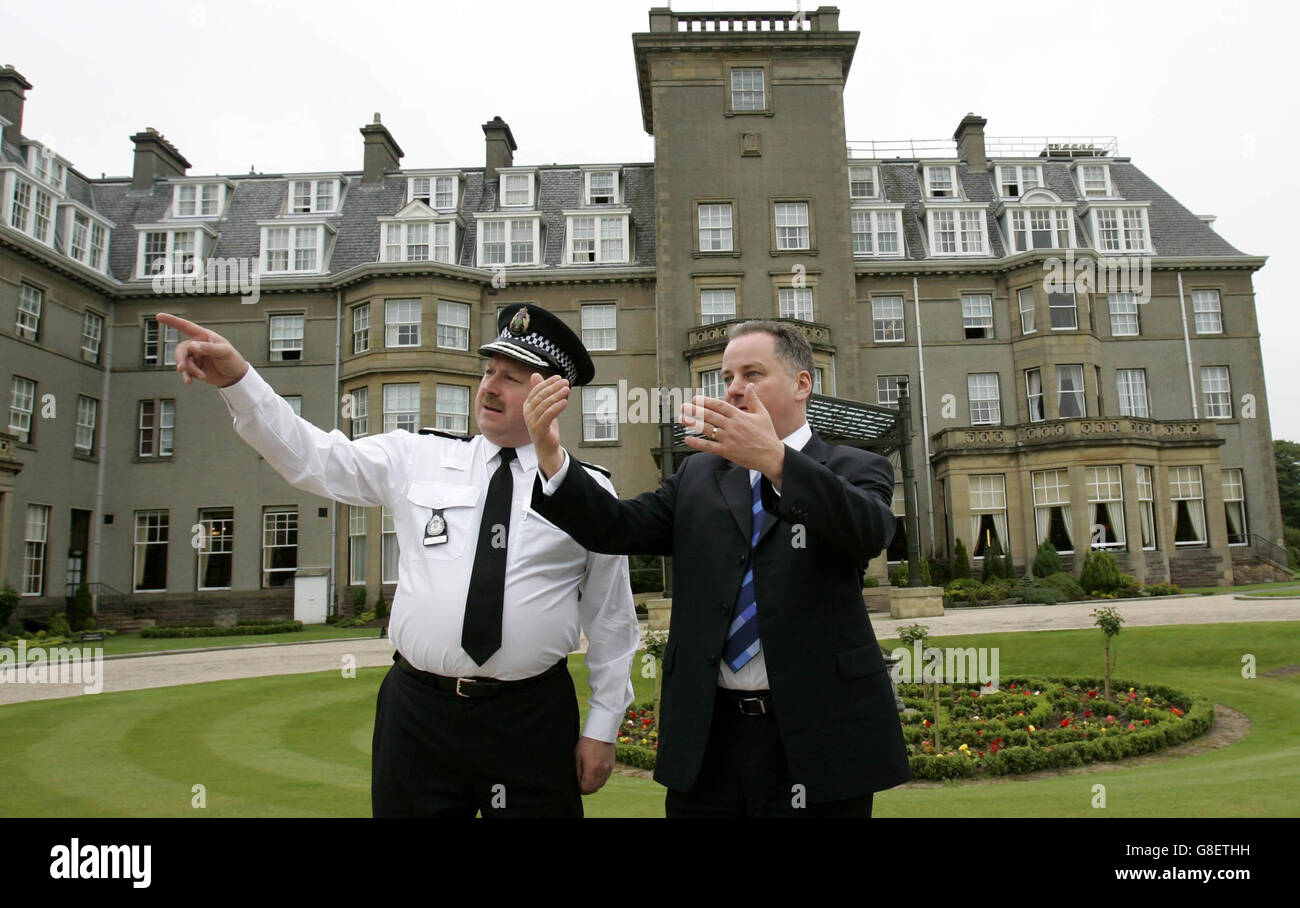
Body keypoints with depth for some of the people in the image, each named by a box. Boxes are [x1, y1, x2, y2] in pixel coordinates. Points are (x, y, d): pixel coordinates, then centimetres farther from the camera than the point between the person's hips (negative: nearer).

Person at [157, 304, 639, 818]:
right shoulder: (416, 459, 5)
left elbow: (611, 620, 2)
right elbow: (310, 457, -2)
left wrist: (602, 728, 2)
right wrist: (236, 379, -15)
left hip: (533, 723, -1)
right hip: (417, 714, 2)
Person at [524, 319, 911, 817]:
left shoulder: (855, 469, 2)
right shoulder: (697, 477, 12)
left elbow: (870, 531, -20)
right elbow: (616, 527, 0)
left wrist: (775, 458, -35)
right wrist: (550, 453, -17)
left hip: (815, 740, -2)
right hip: (706, 736, 3)